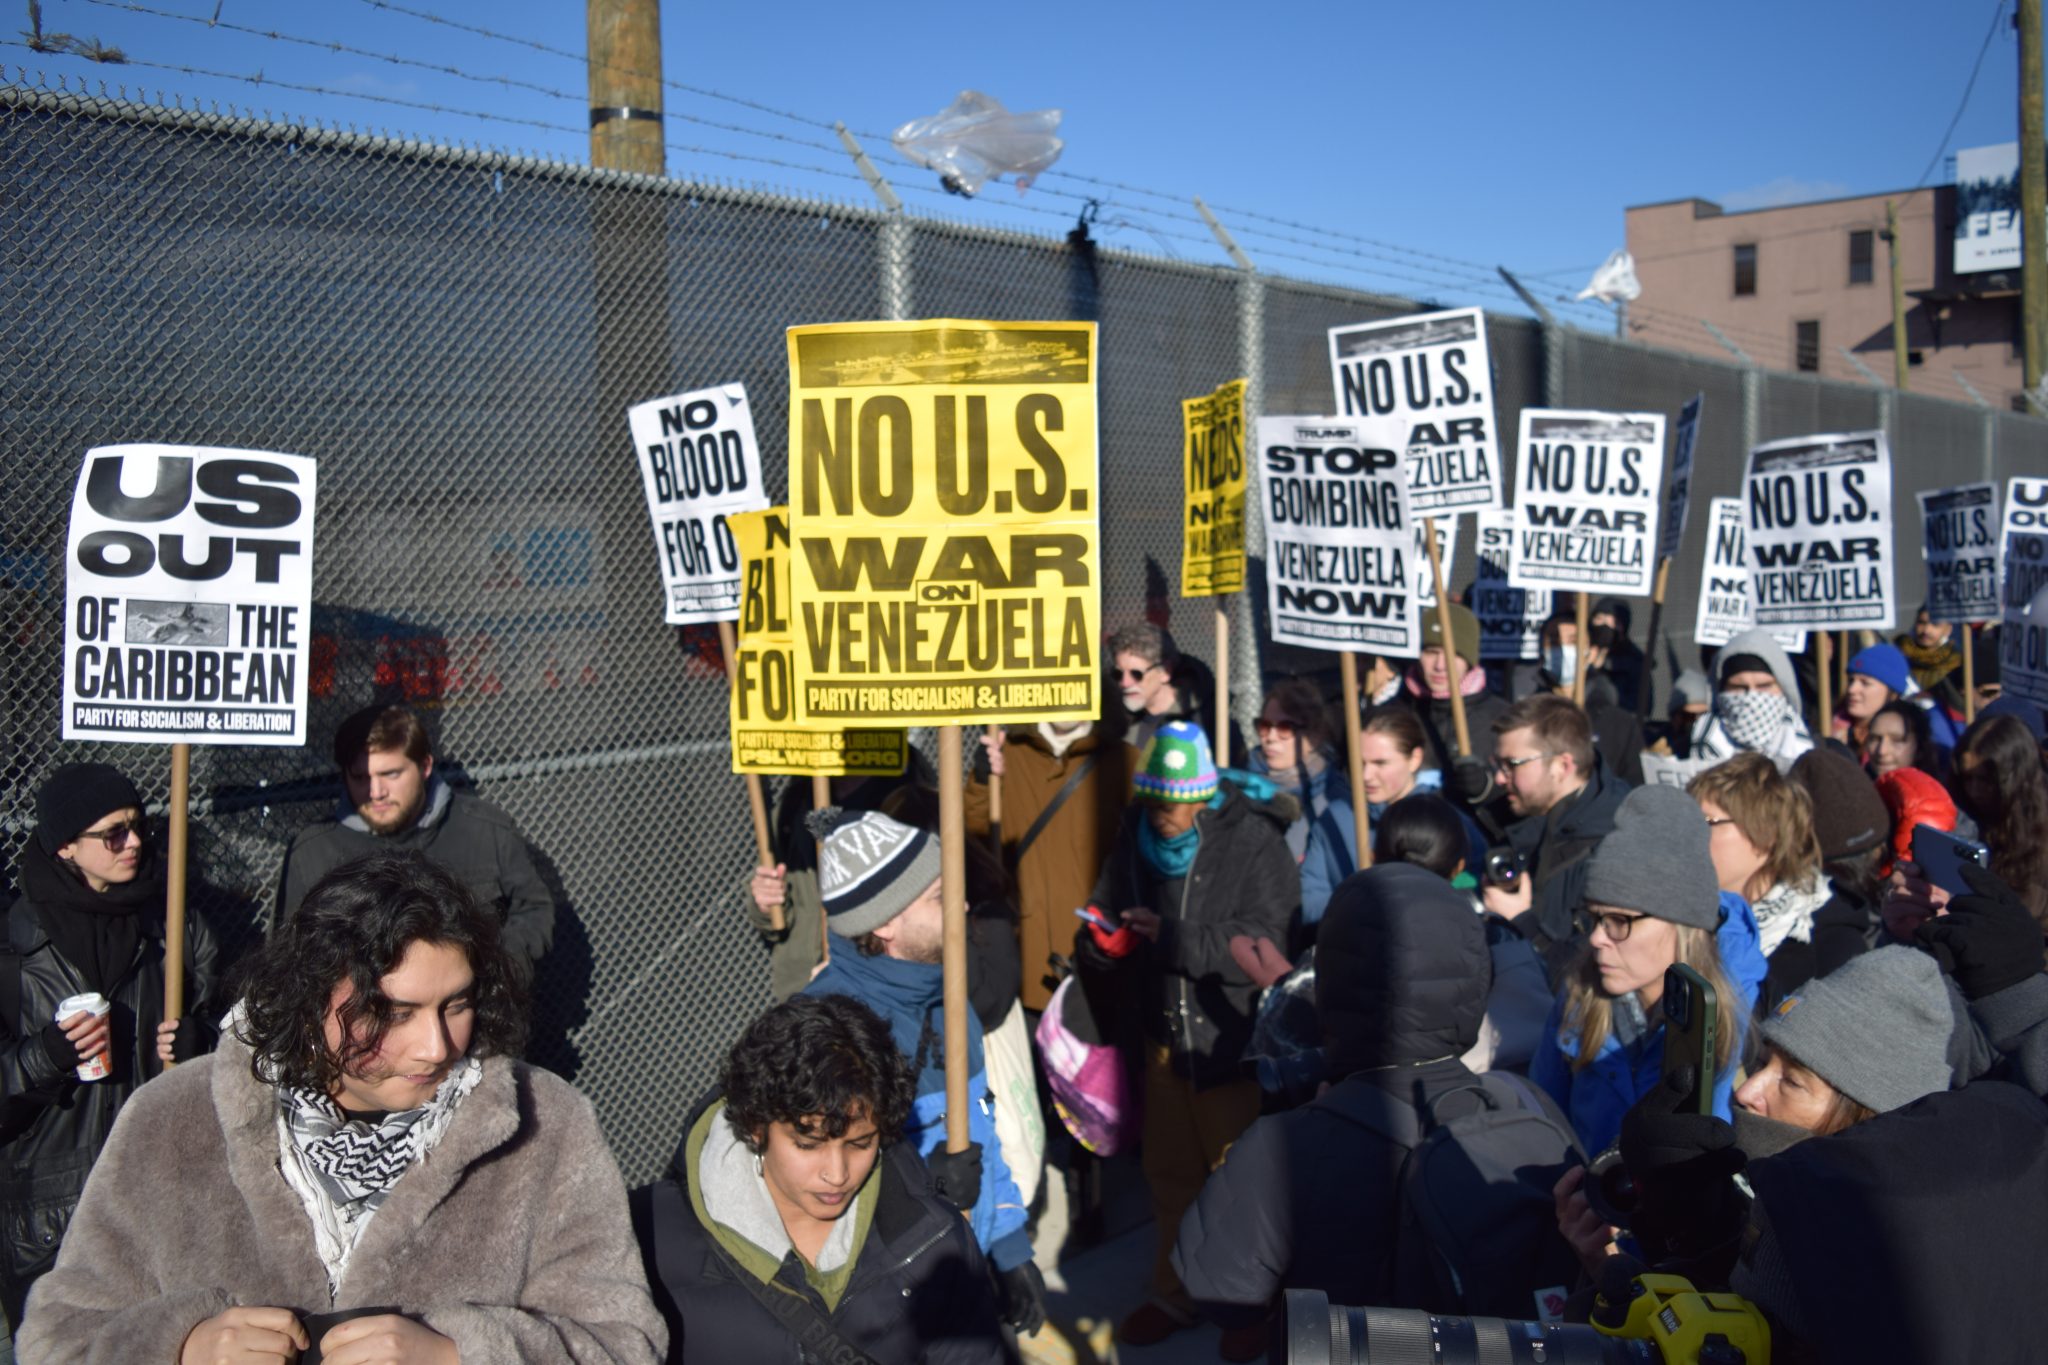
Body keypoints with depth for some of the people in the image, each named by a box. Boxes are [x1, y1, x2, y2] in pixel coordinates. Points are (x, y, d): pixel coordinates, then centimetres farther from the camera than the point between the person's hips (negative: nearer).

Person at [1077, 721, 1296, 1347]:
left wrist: (1171, 937, -28)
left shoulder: (1254, 842, -17)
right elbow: (1107, 910, 11)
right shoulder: (1137, 835, 2)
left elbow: (1261, 944, -25)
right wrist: (1103, 943, -11)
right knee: (1171, 1175, 19)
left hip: (1233, 1042, -6)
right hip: (1166, 1033, 6)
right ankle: (1177, 1292, 37)